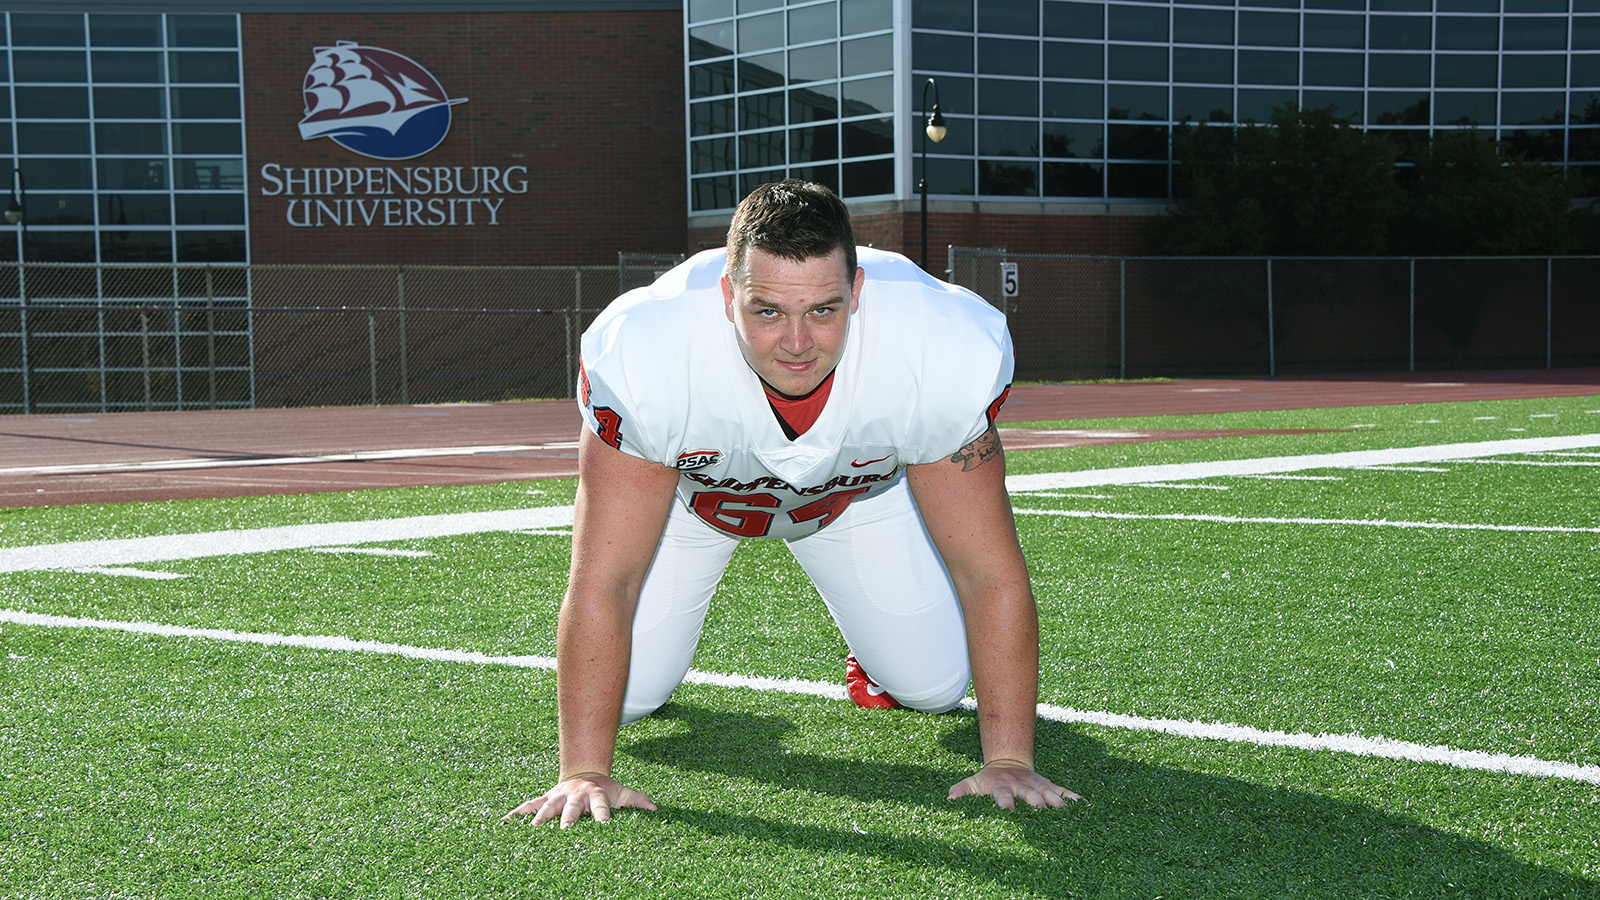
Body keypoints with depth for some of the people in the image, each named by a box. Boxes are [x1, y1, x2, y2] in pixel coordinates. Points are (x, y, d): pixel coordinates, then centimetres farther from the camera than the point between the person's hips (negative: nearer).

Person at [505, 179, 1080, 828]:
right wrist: (584, 774, -39)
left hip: (862, 486, 1)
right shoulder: (643, 355, -43)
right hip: (688, 491, -1)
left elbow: (992, 574, -32)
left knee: (935, 686, -7)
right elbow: (602, 581, -37)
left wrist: (1008, 761, -34)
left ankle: (877, 658, 29)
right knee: (628, 696, -8)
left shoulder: (944, 353, -40)